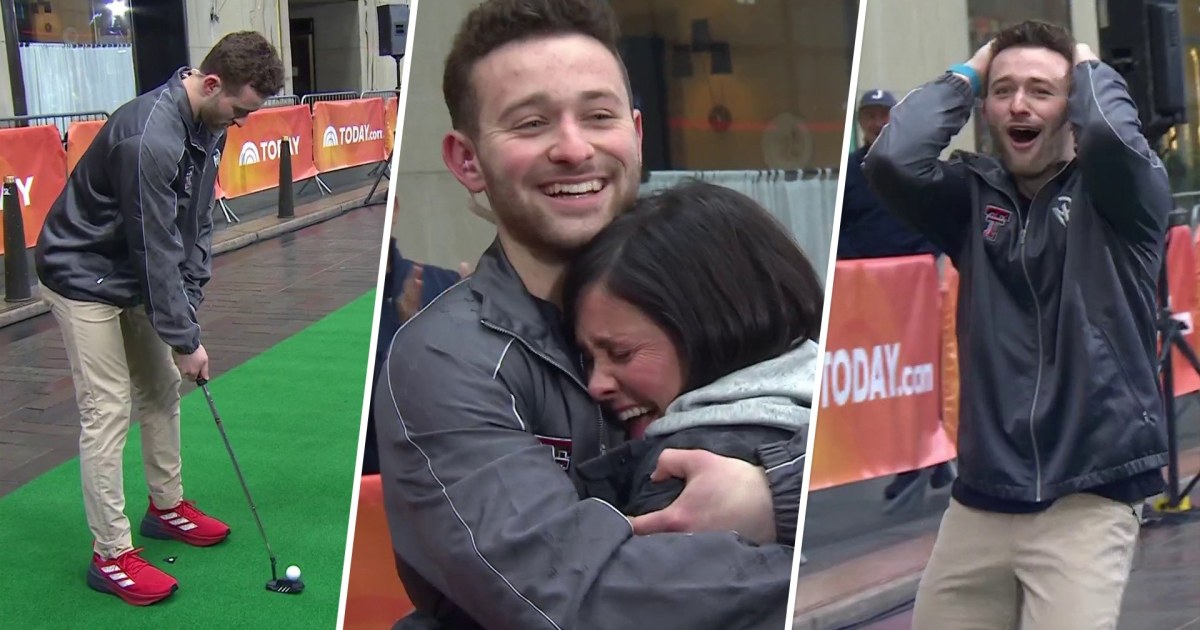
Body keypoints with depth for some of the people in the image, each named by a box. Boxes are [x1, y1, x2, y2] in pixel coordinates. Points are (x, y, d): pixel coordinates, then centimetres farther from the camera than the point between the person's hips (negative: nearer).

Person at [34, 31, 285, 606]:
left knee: (162, 387, 14)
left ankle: (166, 506, 31)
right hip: (83, 277, -9)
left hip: (133, 277, 9)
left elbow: (196, 224, 3)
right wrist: (184, 338, -20)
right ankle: (110, 556, 0)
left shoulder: (208, 126, -5)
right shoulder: (149, 137, -34)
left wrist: (189, 306, -3)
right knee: (108, 410, -7)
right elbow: (155, 248, -28)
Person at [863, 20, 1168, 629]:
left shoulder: (1116, 196, 0)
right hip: (982, 494, 4)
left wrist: (1090, 67, 0)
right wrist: (965, 74, 3)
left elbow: (1110, 132, -21)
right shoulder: (974, 196, 8)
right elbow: (892, 160, -10)